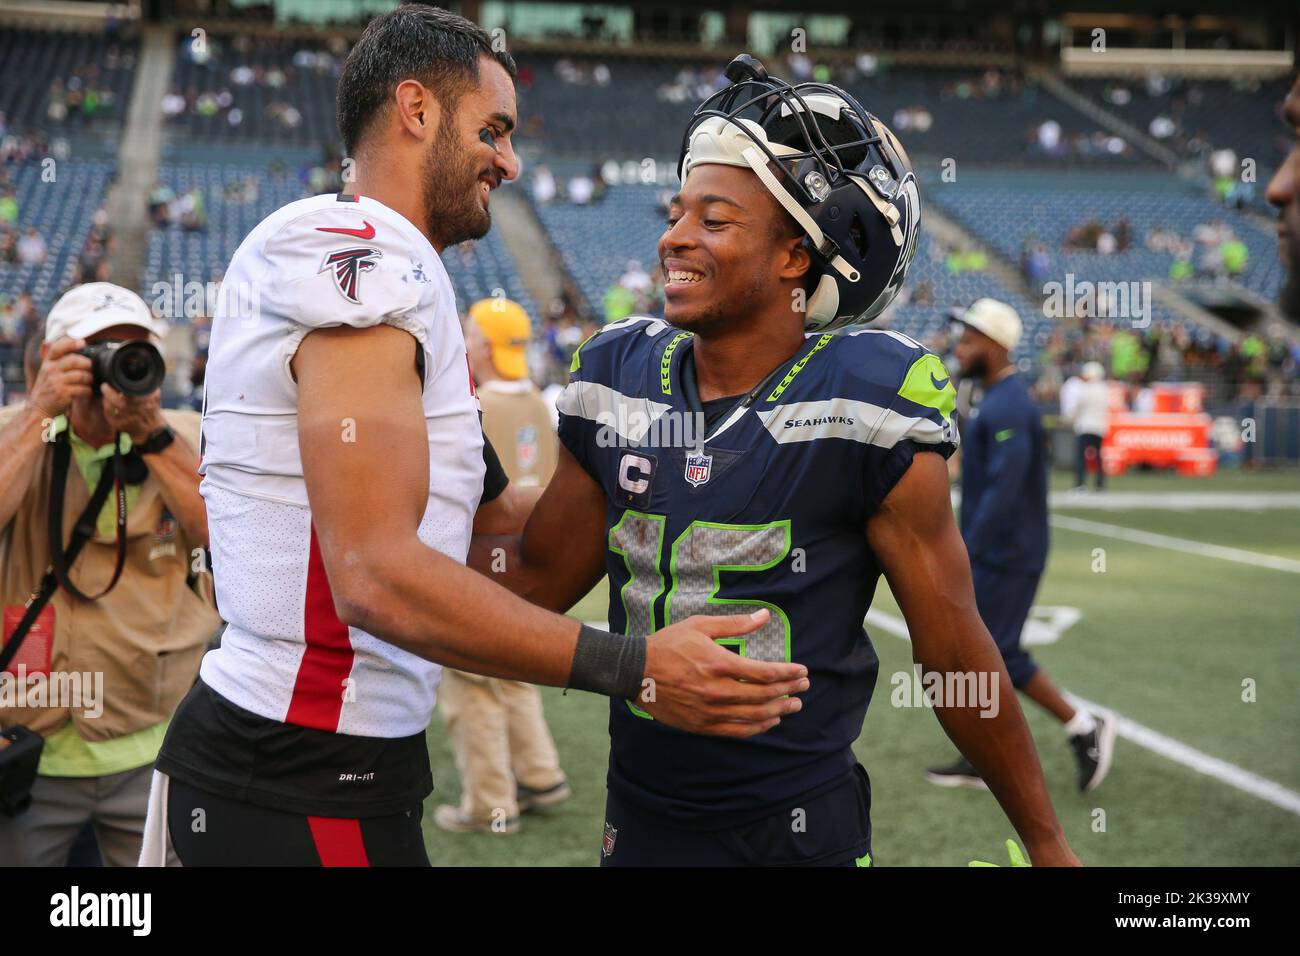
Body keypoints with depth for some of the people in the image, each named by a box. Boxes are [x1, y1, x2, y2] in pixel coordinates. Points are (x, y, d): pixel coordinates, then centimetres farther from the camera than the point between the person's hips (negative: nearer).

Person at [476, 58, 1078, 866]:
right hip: (639, 822, 5)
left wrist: (1048, 845, -2)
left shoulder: (865, 406, -15)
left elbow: (954, 650, -9)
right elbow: (540, 579, 7)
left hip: (800, 829, -4)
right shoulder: (622, 376, 0)